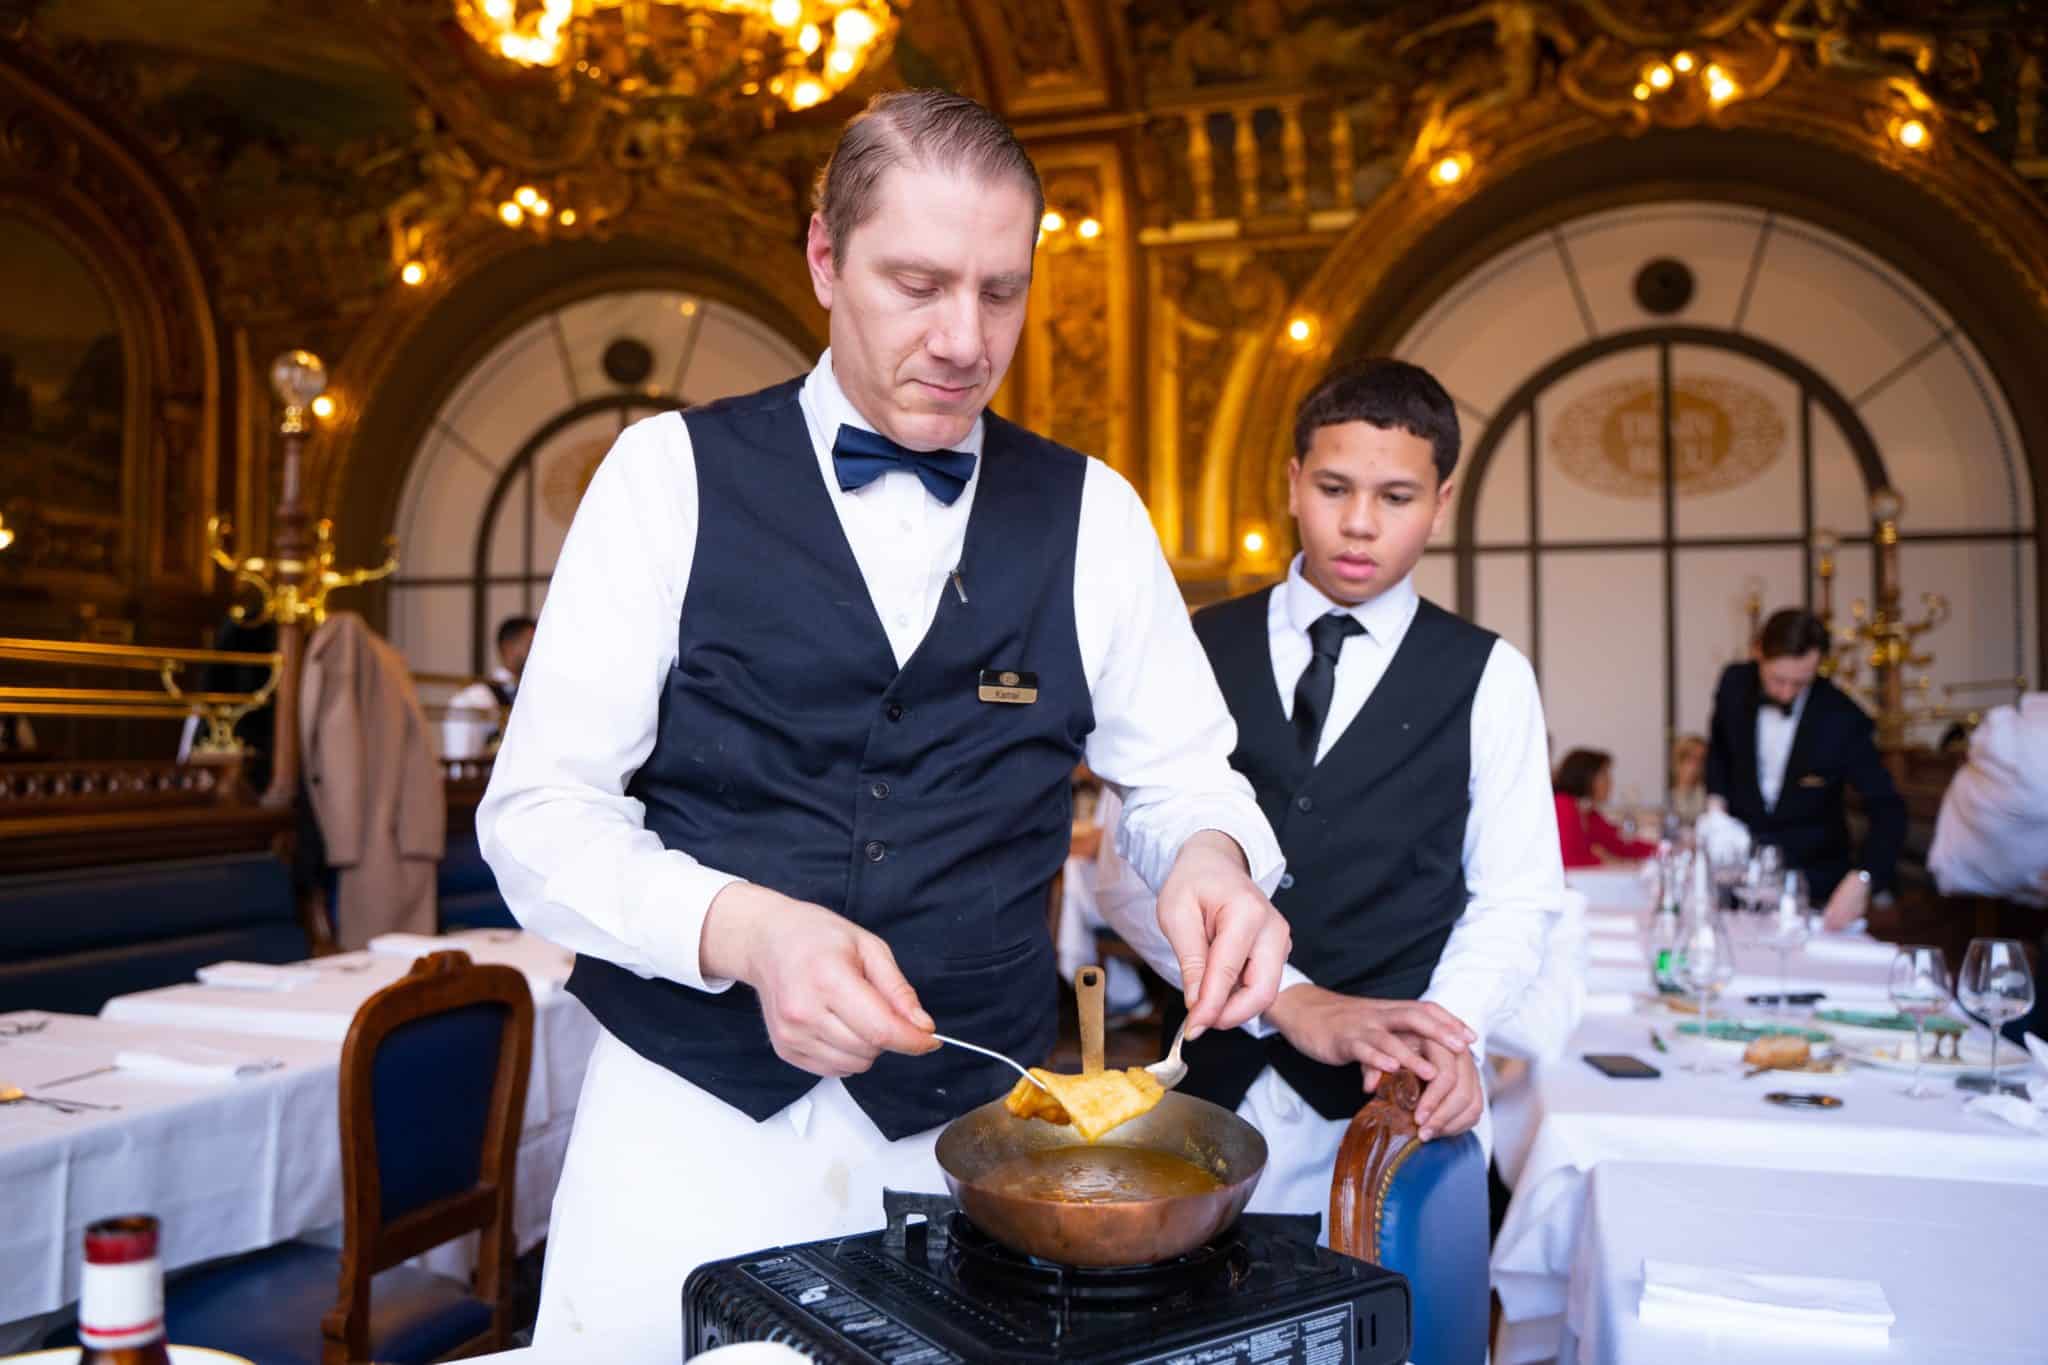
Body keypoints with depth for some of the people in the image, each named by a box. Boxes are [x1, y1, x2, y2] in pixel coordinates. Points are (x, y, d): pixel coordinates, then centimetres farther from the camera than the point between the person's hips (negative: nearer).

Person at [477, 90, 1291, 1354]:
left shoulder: (1091, 512, 2)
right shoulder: (676, 471, -4)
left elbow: (1179, 775, 9)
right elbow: (538, 813, -7)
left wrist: (1210, 856, -15)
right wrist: (742, 930, -25)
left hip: (971, 1127, 2)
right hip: (693, 1113, -1)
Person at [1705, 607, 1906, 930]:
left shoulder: (1843, 720, -20)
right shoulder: (1734, 683, -9)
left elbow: (1888, 809, -21)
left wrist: (1862, 878, -36)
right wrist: (1716, 800, -4)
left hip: (1812, 876, -2)